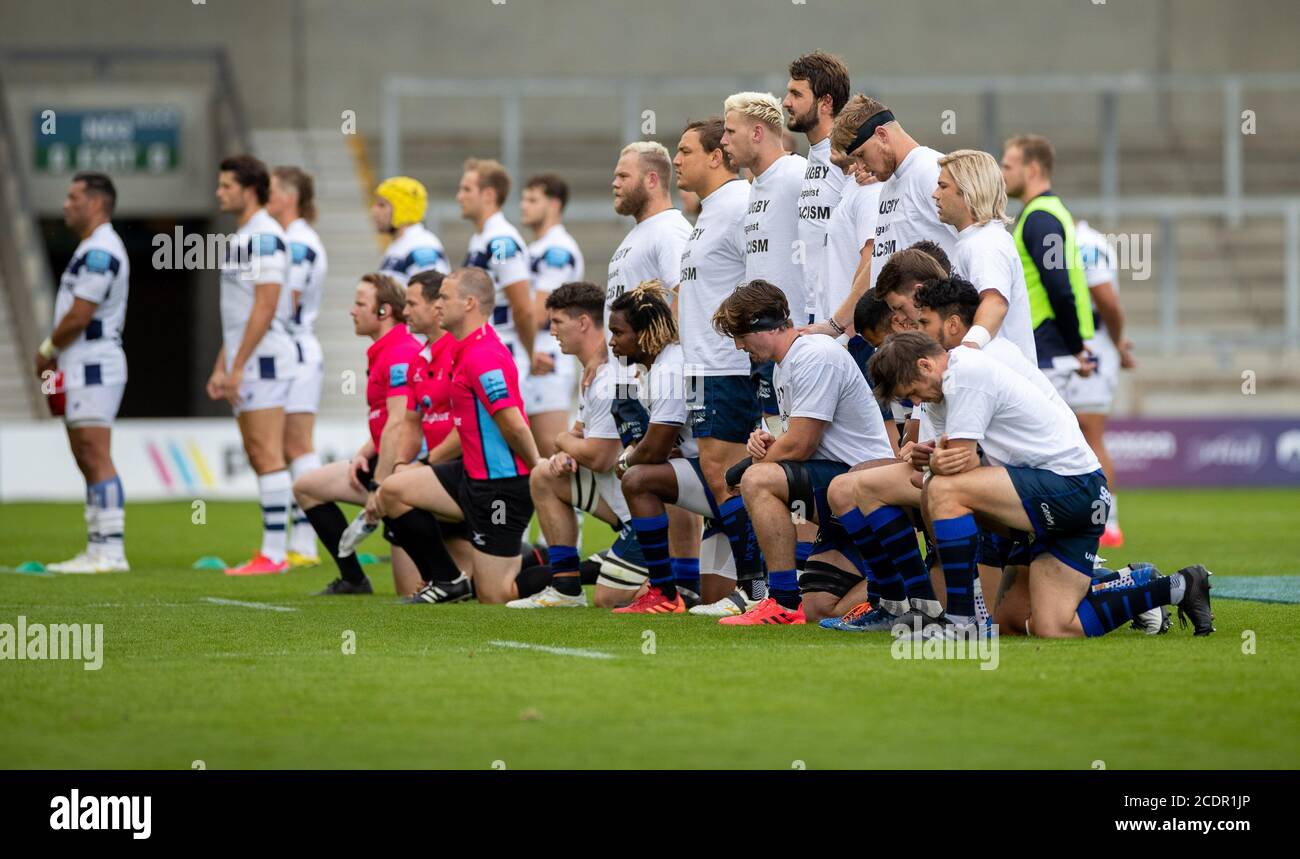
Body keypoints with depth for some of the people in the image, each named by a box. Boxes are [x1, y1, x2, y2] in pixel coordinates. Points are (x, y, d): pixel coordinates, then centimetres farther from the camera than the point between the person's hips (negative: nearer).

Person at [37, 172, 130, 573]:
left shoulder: (99, 251, -15)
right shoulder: (95, 248, 18)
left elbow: (79, 316, -18)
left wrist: (47, 350, -4)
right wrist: (56, 357, 11)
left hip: (93, 367, -11)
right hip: (82, 367, 11)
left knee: (96, 458, -12)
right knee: (87, 460, 11)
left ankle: (111, 551, -14)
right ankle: (97, 550, 12)